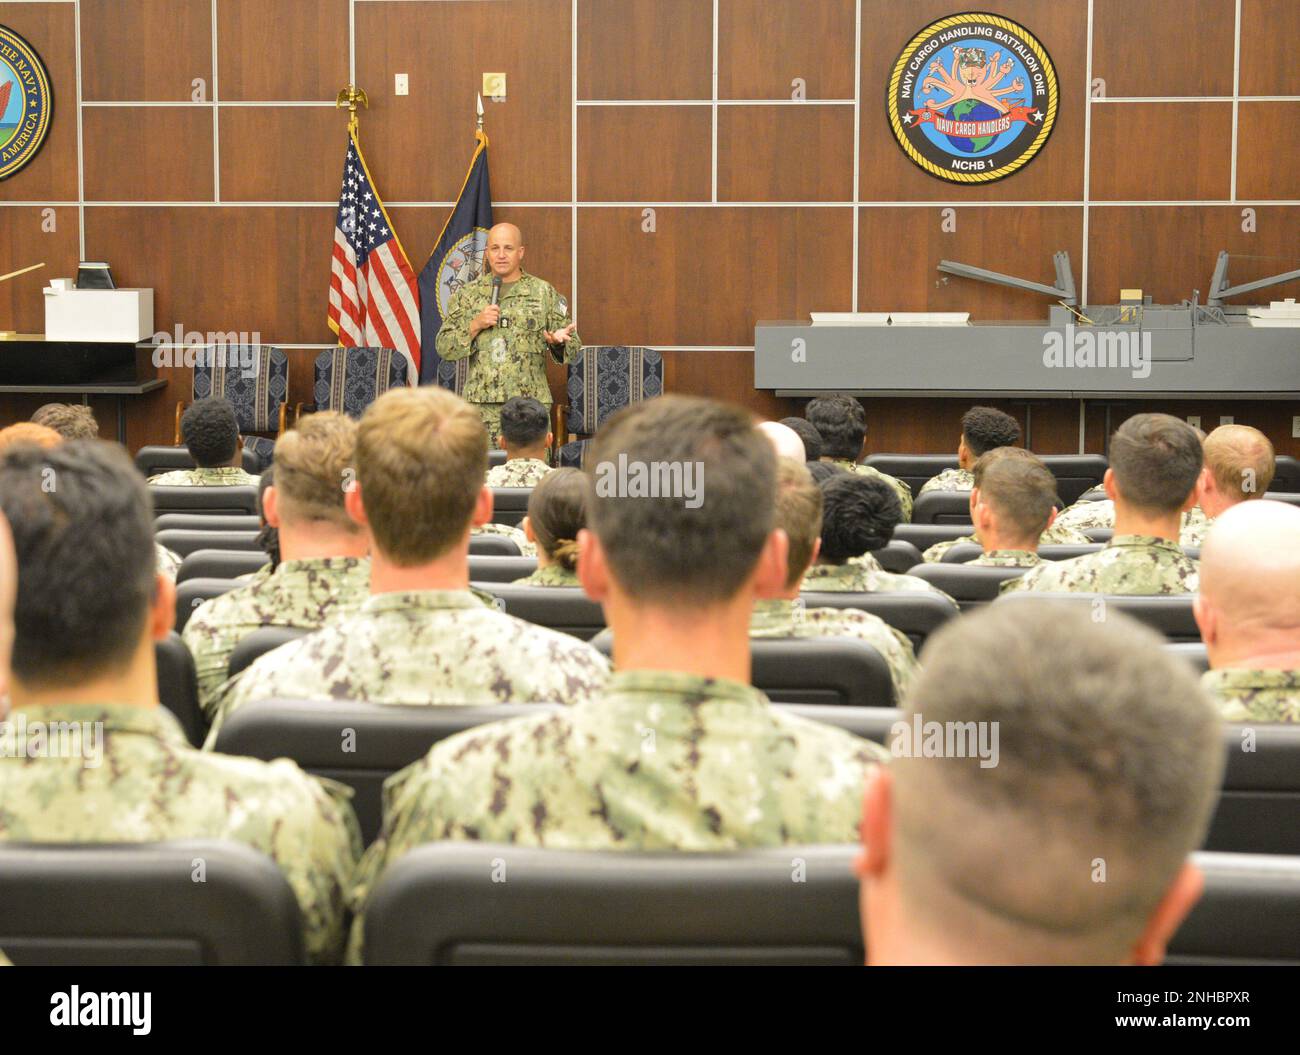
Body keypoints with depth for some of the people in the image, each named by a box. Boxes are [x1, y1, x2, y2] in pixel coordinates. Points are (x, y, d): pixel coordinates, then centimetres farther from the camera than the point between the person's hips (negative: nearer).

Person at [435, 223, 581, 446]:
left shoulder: (543, 292, 7)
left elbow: (573, 350, 7)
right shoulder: (467, 294, 11)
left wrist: (558, 342, -16)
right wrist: (475, 326, -7)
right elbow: (444, 347, 8)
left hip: (530, 404, -1)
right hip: (481, 405, 1)